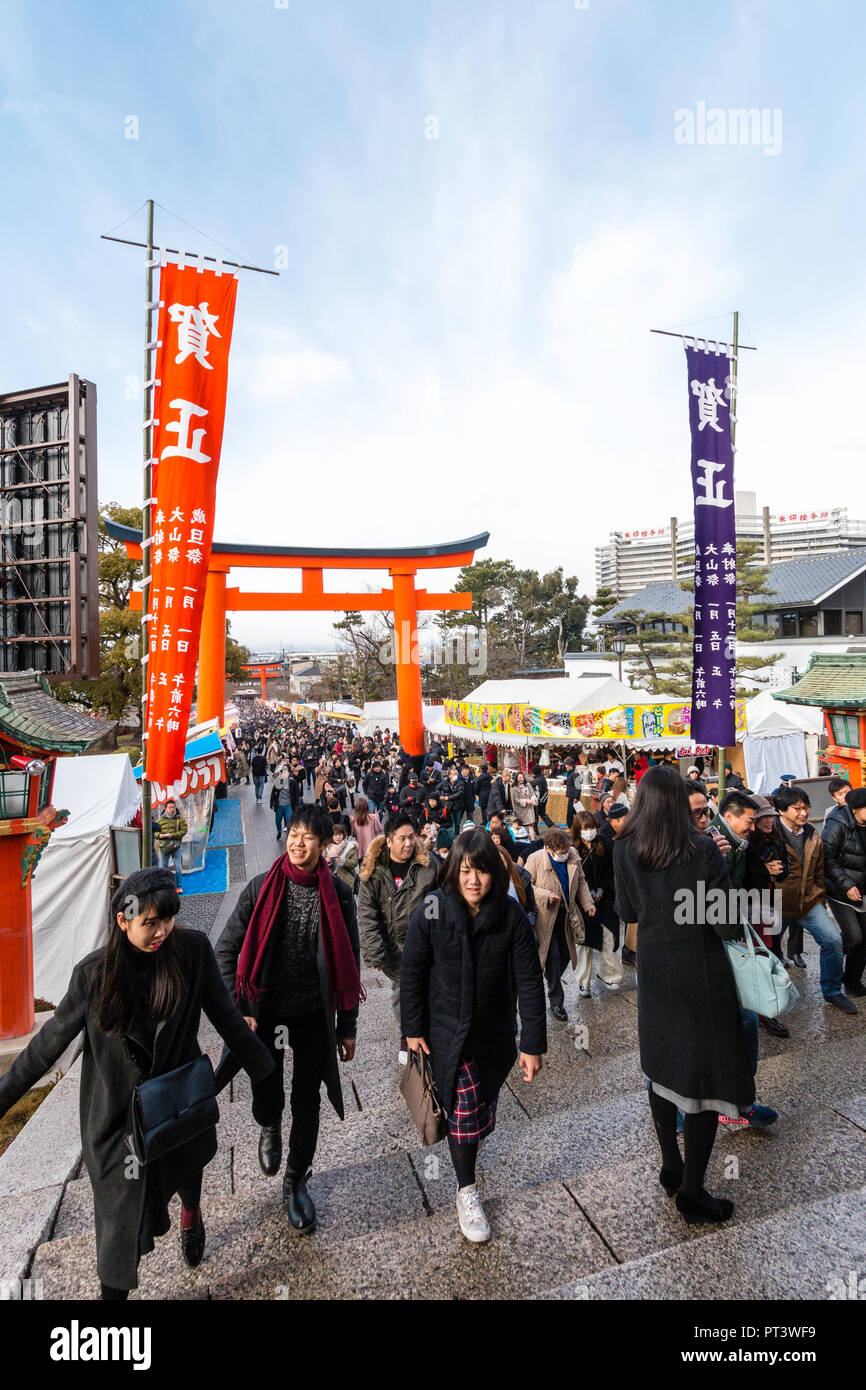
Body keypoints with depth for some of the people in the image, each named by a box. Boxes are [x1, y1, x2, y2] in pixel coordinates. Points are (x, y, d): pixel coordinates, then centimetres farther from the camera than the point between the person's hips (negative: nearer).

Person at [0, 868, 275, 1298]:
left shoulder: (192, 950, -20)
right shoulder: (94, 973, -20)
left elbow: (223, 1013, -10)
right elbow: (51, 1041, -6)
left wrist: (262, 1069, -4)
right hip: (119, 1110, -2)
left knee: (187, 1168, 26)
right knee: (123, 1212, 6)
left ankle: (191, 1216, 62)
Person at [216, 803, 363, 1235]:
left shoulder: (338, 894, -10)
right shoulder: (261, 888, -11)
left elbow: (348, 965, -2)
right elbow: (226, 949, -5)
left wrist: (347, 1026, 2)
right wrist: (239, 1010, -11)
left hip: (314, 1014, 0)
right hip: (265, 1012, 0)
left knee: (307, 1104, 12)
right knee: (266, 1098, 12)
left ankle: (295, 1182, 39)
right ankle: (270, 1128, 49)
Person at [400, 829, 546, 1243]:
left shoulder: (512, 916, -18)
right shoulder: (431, 912, -20)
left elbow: (529, 982, -13)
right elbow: (412, 973, -9)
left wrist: (533, 1043, -12)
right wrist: (413, 1029, -5)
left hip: (494, 1033, 2)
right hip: (447, 1029, -2)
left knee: (482, 1107, 17)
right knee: (465, 1106, -2)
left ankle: (467, 1147, 51)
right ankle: (466, 1191, 23)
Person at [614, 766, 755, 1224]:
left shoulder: (624, 850, -8)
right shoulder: (702, 848, -19)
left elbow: (627, 912, 2)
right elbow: (726, 924, -17)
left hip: (653, 968, 4)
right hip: (699, 970, -4)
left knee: (662, 1067, 20)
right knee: (706, 1076, 10)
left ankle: (671, 1168, 37)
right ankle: (692, 1193, 21)